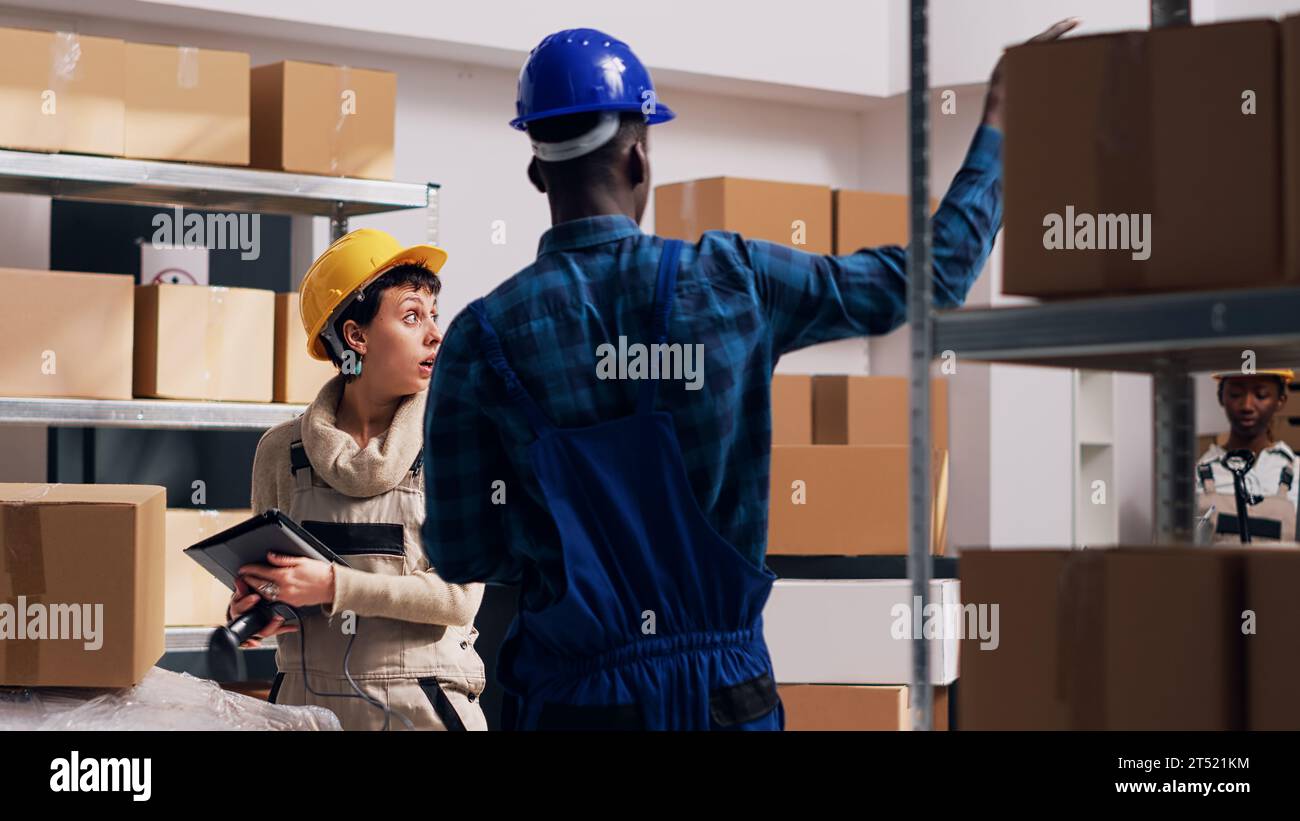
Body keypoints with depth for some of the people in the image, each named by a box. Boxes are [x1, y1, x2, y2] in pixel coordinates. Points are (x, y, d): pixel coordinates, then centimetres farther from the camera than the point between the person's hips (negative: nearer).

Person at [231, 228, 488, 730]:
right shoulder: (282, 450, 2)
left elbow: (459, 595, -12)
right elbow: (263, 574, 10)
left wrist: (335, 586, -21)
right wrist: (251, 608, -12)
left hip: (420, 706, -2)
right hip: (306, 700, 2)